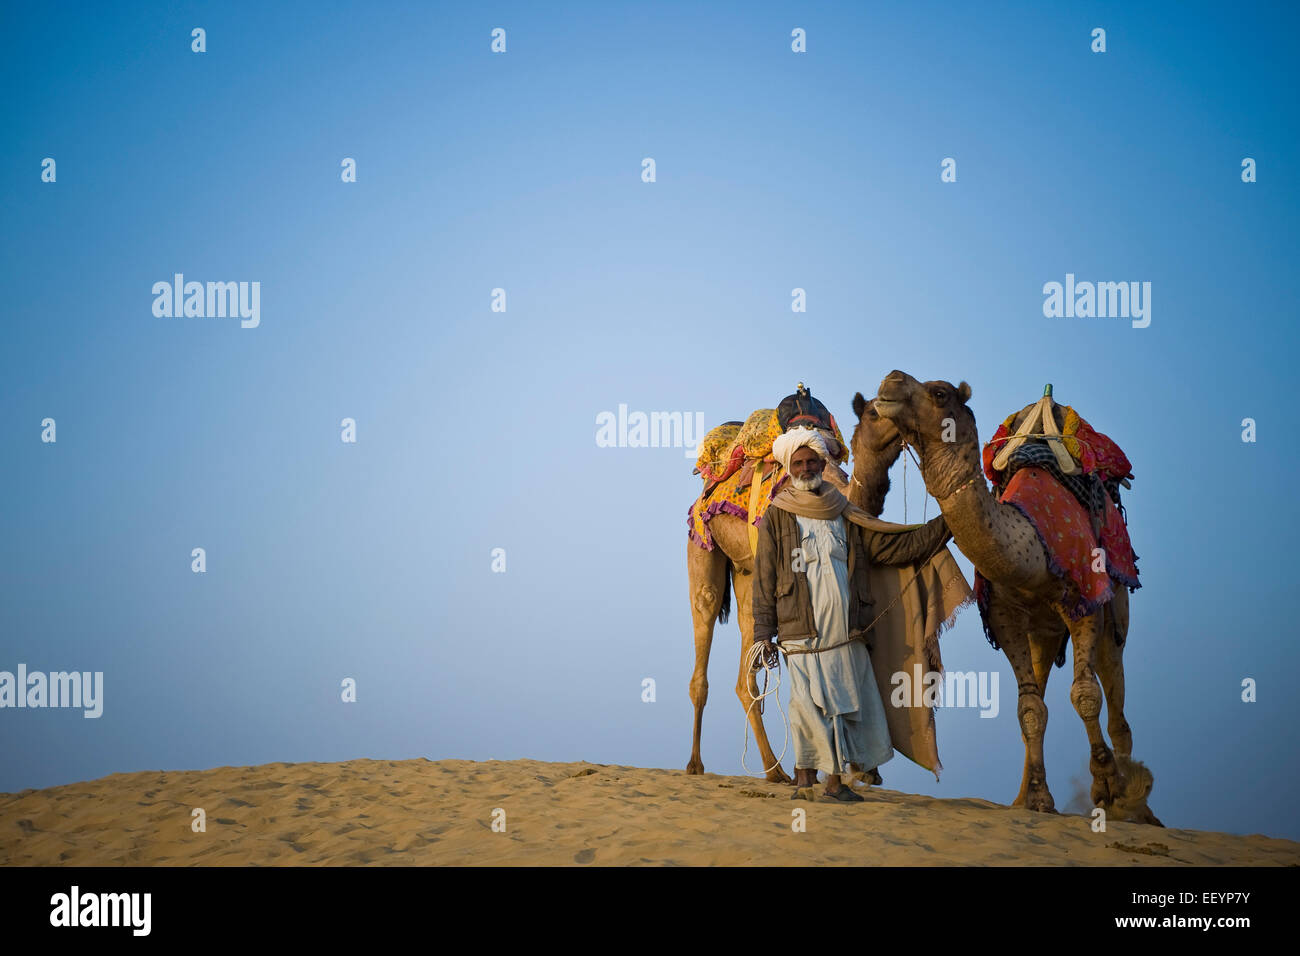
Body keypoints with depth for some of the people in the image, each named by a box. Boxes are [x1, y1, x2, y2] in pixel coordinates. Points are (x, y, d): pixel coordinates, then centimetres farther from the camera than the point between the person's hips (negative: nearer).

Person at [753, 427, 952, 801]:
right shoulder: (777, 517, 5)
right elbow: (764, 578, 3)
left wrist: (944, 526, 4)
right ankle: (805, 778, 3)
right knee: (810, 703, -9)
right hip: (801, 632, -4)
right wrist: (764, 633, -3)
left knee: (846, 703, 5)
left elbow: (896, 545, 13)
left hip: (846, 632, 4)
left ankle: (835, 779, 16)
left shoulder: (845, 515, 14)